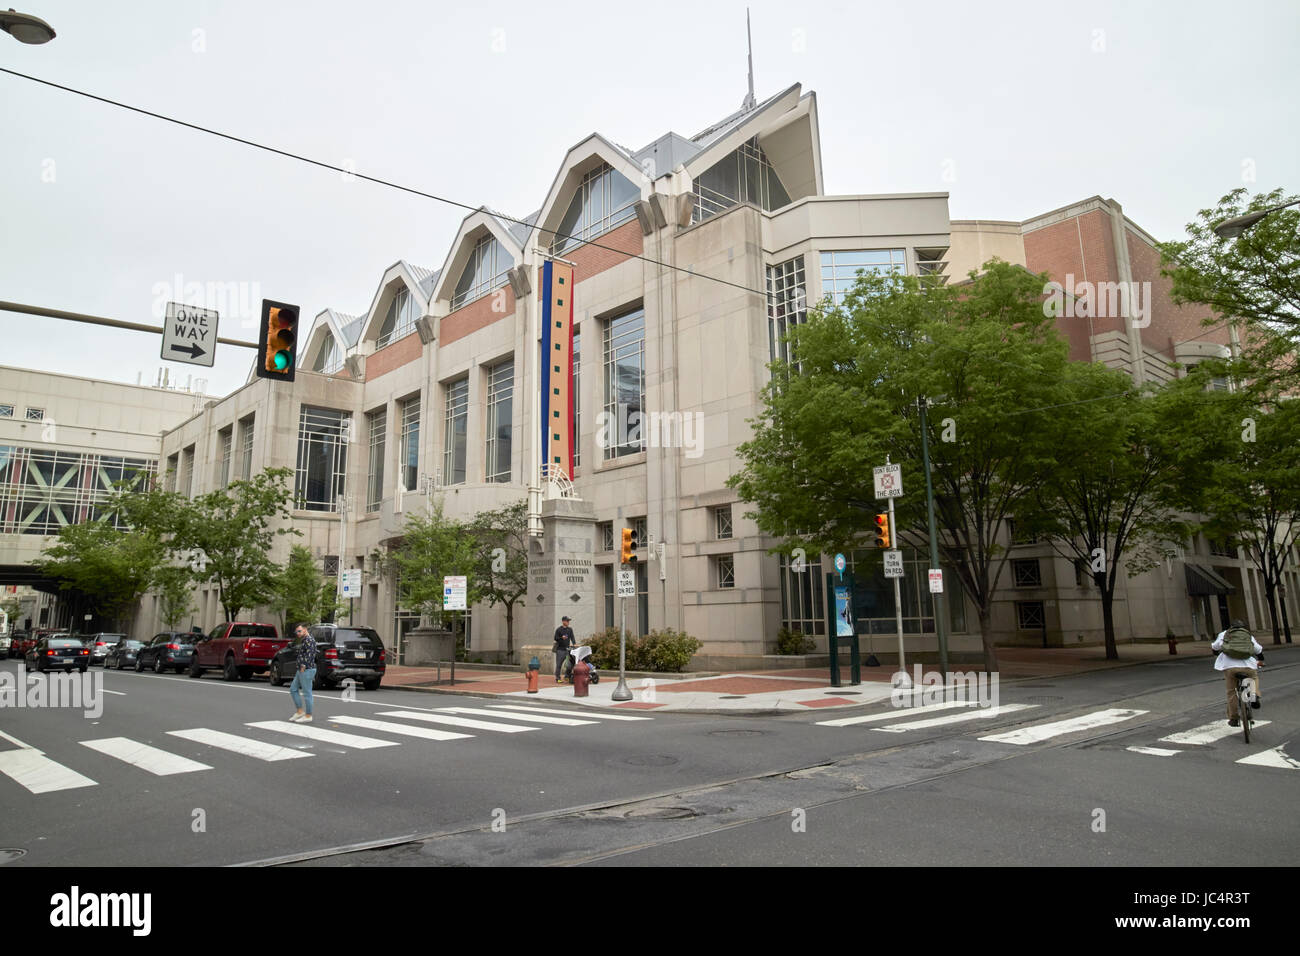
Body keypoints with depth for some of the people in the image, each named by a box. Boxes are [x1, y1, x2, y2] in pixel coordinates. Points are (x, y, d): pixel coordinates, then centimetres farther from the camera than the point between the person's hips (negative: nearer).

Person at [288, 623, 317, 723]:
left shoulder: (309, 640, -14)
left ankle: (308, 716, 3)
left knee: (307, 693, -4)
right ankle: (300, 712, 19)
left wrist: (303, 666, -22)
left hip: (307, 670, -11)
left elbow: (309, 654, -22)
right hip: (301, 670, 11)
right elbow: (296, 650, 23)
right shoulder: (303, 640, 18)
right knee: (293, 690, 14)